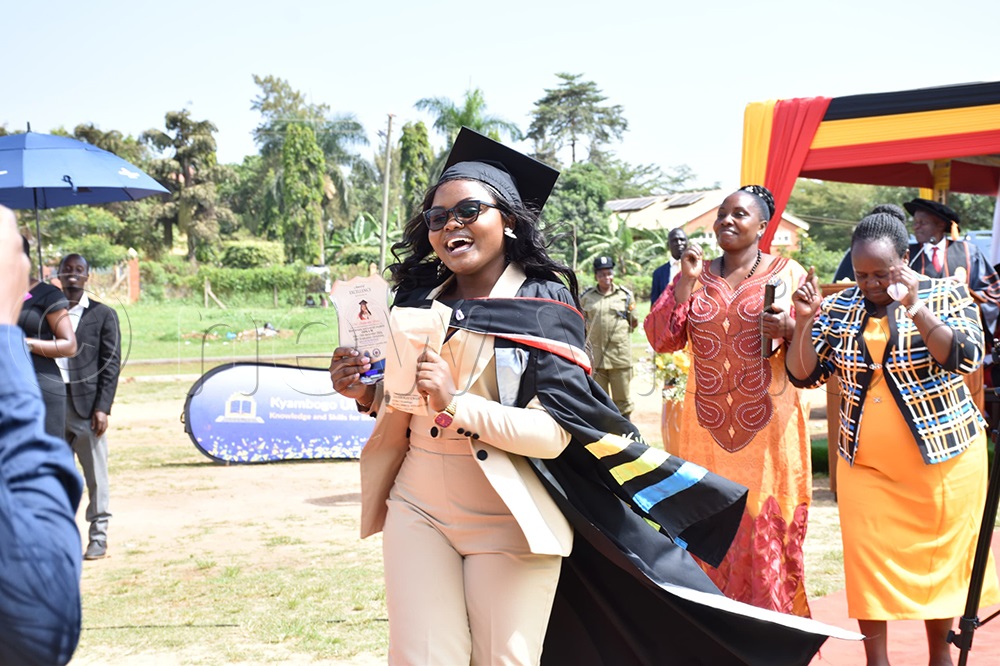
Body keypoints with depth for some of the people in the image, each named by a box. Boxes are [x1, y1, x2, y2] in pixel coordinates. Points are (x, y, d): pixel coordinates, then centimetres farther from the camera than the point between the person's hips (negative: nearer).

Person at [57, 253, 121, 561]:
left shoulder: (102, 315, 3)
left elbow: (111, 364, -1)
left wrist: (103, 408, -9)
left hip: (86, 405, -3)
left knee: (96, 475, 1)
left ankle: (98, 536, 9)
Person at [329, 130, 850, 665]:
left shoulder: (542, 305, -7)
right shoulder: (415, 301, 6)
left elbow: (555, 432, -16)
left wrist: (456, 404, -25)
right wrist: (367, 394, -4)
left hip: (508, 521, -4)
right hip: (418, 509, 4)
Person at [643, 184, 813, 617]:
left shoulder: (787, 273, 3)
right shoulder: (697, 275, 11)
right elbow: (662, 338, 3)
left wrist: (789, 329, -18)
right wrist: (686, 281, -5)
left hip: (767, 424, -3)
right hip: (707, 425, 3)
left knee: (767, 525, -3)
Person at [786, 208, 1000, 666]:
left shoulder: (945, 296, -5)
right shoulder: (838, 309, 2)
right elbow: (804, 375, 1)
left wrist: (915, 309, -29)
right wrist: (804, 323, -16)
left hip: (944, 460, -2)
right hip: (865, 466, 2)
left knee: (941, 560, 9)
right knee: (867, 563, 0)